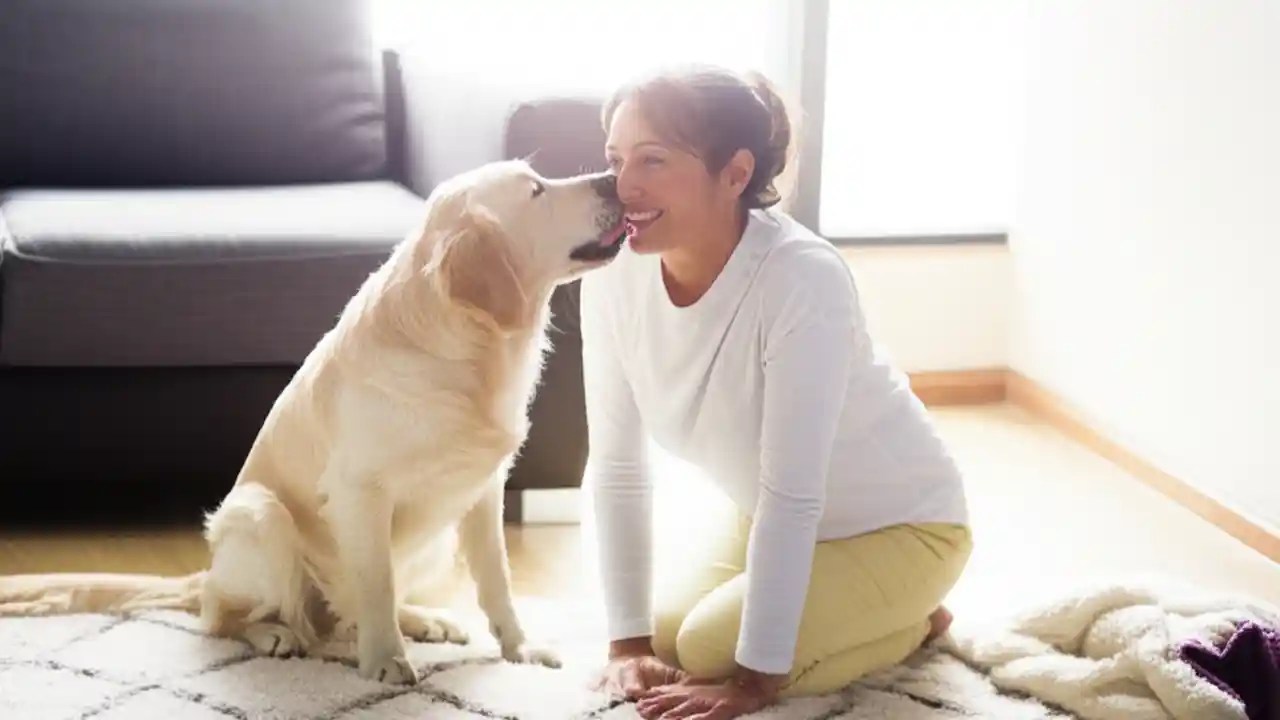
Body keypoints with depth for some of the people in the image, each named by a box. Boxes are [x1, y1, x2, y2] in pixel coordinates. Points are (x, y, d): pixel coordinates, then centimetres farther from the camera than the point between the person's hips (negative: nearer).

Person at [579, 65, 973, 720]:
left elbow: (793, 493, -32)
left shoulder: (802, 279, -35)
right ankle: (877, 613, 21)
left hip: (899, 522, -6)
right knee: (667, 640, -3)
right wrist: (628, 641, -13)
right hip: (770, 517, 6)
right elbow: (616, 465, -12)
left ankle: (912, 620, 8)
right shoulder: (614, 275, -18)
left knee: (712, 649, -19)